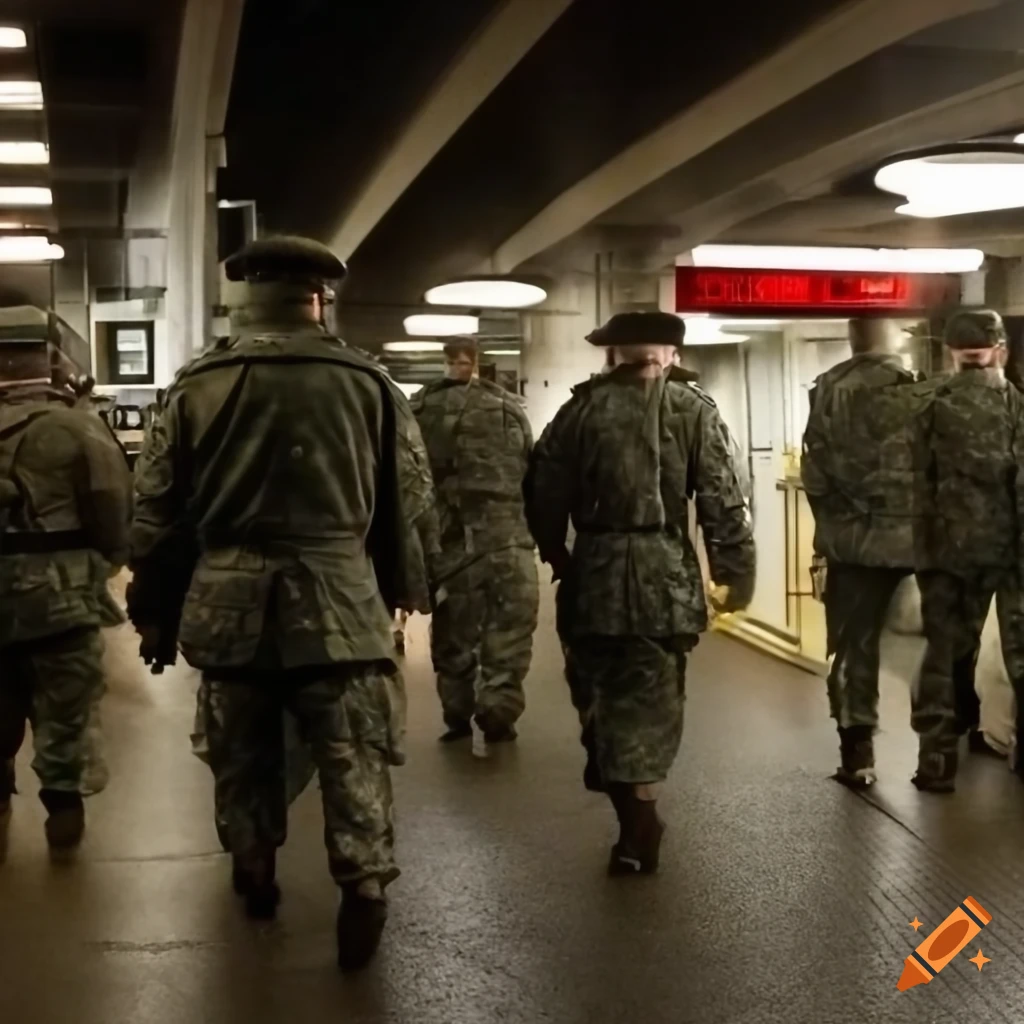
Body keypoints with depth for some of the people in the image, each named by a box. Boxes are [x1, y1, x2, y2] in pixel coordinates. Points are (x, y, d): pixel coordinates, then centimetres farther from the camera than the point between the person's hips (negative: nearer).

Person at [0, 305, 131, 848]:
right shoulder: (78, 428, -14)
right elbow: (115, 515, -13)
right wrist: (105, 564, 5)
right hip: (60, 594, -4)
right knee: (63, 713, 8)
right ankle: (63, 807, 14)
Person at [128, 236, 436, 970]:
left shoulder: (198, 385, 0)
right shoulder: (369, 383, 0)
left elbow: (158, 509, 4)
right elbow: (410, 497, 7)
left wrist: (155, 611, 14)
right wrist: (406, 586, 22)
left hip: (230, 600, 2)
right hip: (338, 596, -1)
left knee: (245, 751, 18)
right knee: (354, 754, 4)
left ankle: (255, 875, 32)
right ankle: (365, 885, -4)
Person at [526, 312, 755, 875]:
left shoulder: (583, 407, 2)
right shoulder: (693, 409, -1)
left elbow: (543, 491, 3)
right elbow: (723, 501, -5)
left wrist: (557, 556, 17)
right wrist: (735, 574, 2)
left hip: (594, 573, 1)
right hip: (665, 577, -1)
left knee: (603, 700, 17)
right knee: (649, 702, 6)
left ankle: (636, 823, 27)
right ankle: (639, 823, 6)